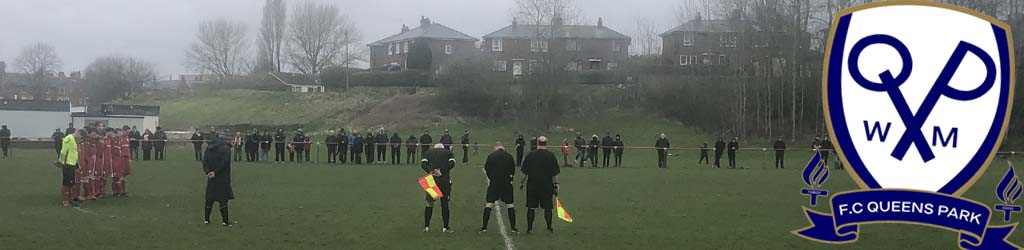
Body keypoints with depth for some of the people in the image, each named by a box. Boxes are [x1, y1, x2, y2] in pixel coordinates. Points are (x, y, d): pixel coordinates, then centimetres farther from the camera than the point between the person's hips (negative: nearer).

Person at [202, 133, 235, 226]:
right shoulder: (225, 149, -6)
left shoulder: (209, 149, 7)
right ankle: (225, 221, -1)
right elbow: (224, 163, -17)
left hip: (211, 179, 4)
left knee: (209, 199, 13)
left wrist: (208, 171, -9)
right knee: (223, 199, 0)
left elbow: (204, 162, 0)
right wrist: (215, 172, -15)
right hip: (222, 179, -4)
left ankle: (206, 219, 18)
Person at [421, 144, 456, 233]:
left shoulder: (428, 153, 17)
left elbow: (423, 164, -1)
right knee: (445, 204, 6)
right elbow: (452, 163, -5)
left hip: (432, 179, 1)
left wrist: (430, 172, -13)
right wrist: (442, 171, -11)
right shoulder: (448, 152, 15)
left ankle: (426, 226, 9)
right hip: (445, 180, -1)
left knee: (429, 203, 9)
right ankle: (446, 227, 7)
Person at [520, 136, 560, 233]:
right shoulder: (551, 156, -4)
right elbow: (555, 174, -3)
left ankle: (529, 227, 7)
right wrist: (556, 185, 3)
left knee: (531, 207, 7)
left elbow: (524, 172, 1)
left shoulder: (530, 155, -2)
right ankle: (549, 227, 11)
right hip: (547, 186, 0)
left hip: (532, 185, 0)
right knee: (548, 207, 8)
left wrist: (521, 183, 13)